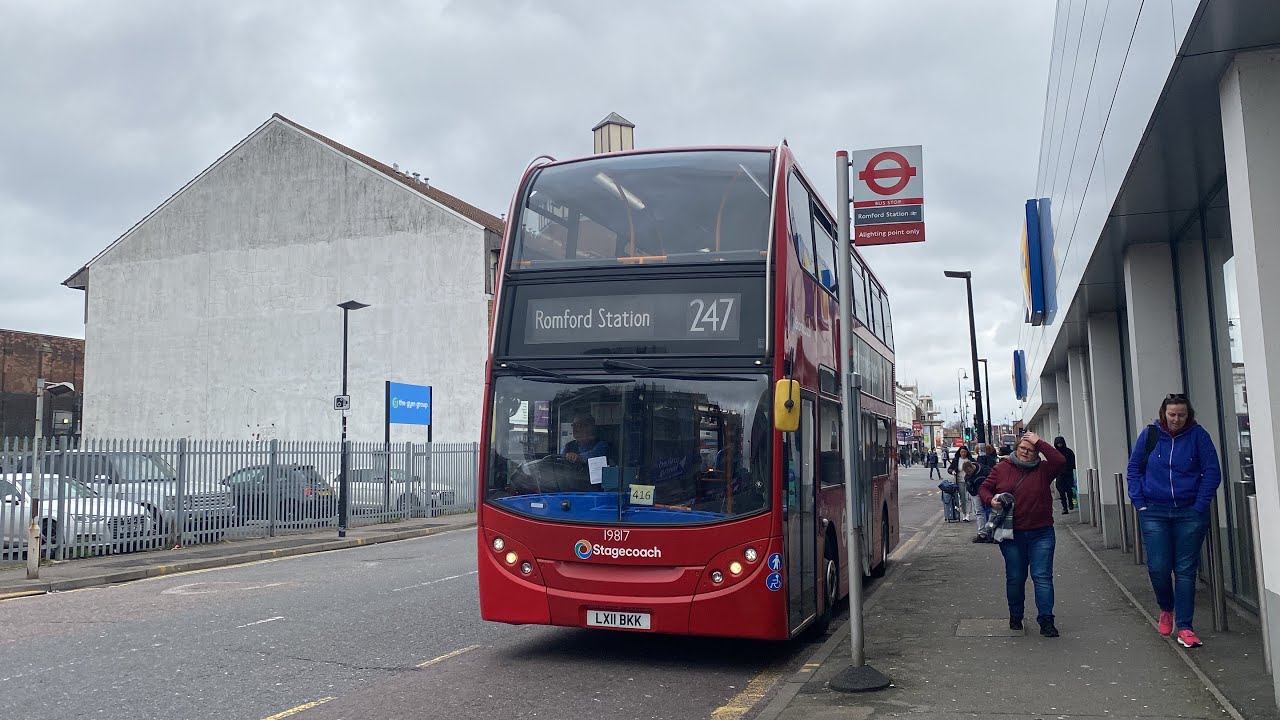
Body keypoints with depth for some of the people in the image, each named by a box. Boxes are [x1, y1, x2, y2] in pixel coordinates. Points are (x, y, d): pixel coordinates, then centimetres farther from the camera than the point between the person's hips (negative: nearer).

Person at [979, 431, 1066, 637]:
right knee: (1015, 578, 10)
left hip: (1041, 533, -1)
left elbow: (1059, 460, -16)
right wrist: (991, 500, -10)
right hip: (1012, 534, 1)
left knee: (1042, 576, -4)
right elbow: (984, 488, 11)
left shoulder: (1043, 470, 2)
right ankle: (1015, 617, 25)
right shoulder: (1002, 468, 5)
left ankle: (1046, 620, -1)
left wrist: (1039, 442, -13)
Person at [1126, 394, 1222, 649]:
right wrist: (1139, 502, 0)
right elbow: (1134, 469, 8)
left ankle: (1184, 627, 9)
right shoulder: (1149, 435, 1)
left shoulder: (1198, 435, -2)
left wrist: (1200, 506, -7)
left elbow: (1212, 472, -1)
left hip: (1190, 513, -1)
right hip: (1154, 513, 1)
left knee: (1185, 570, 2)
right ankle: (1166, 609, 26)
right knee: (1158, 567, -3)